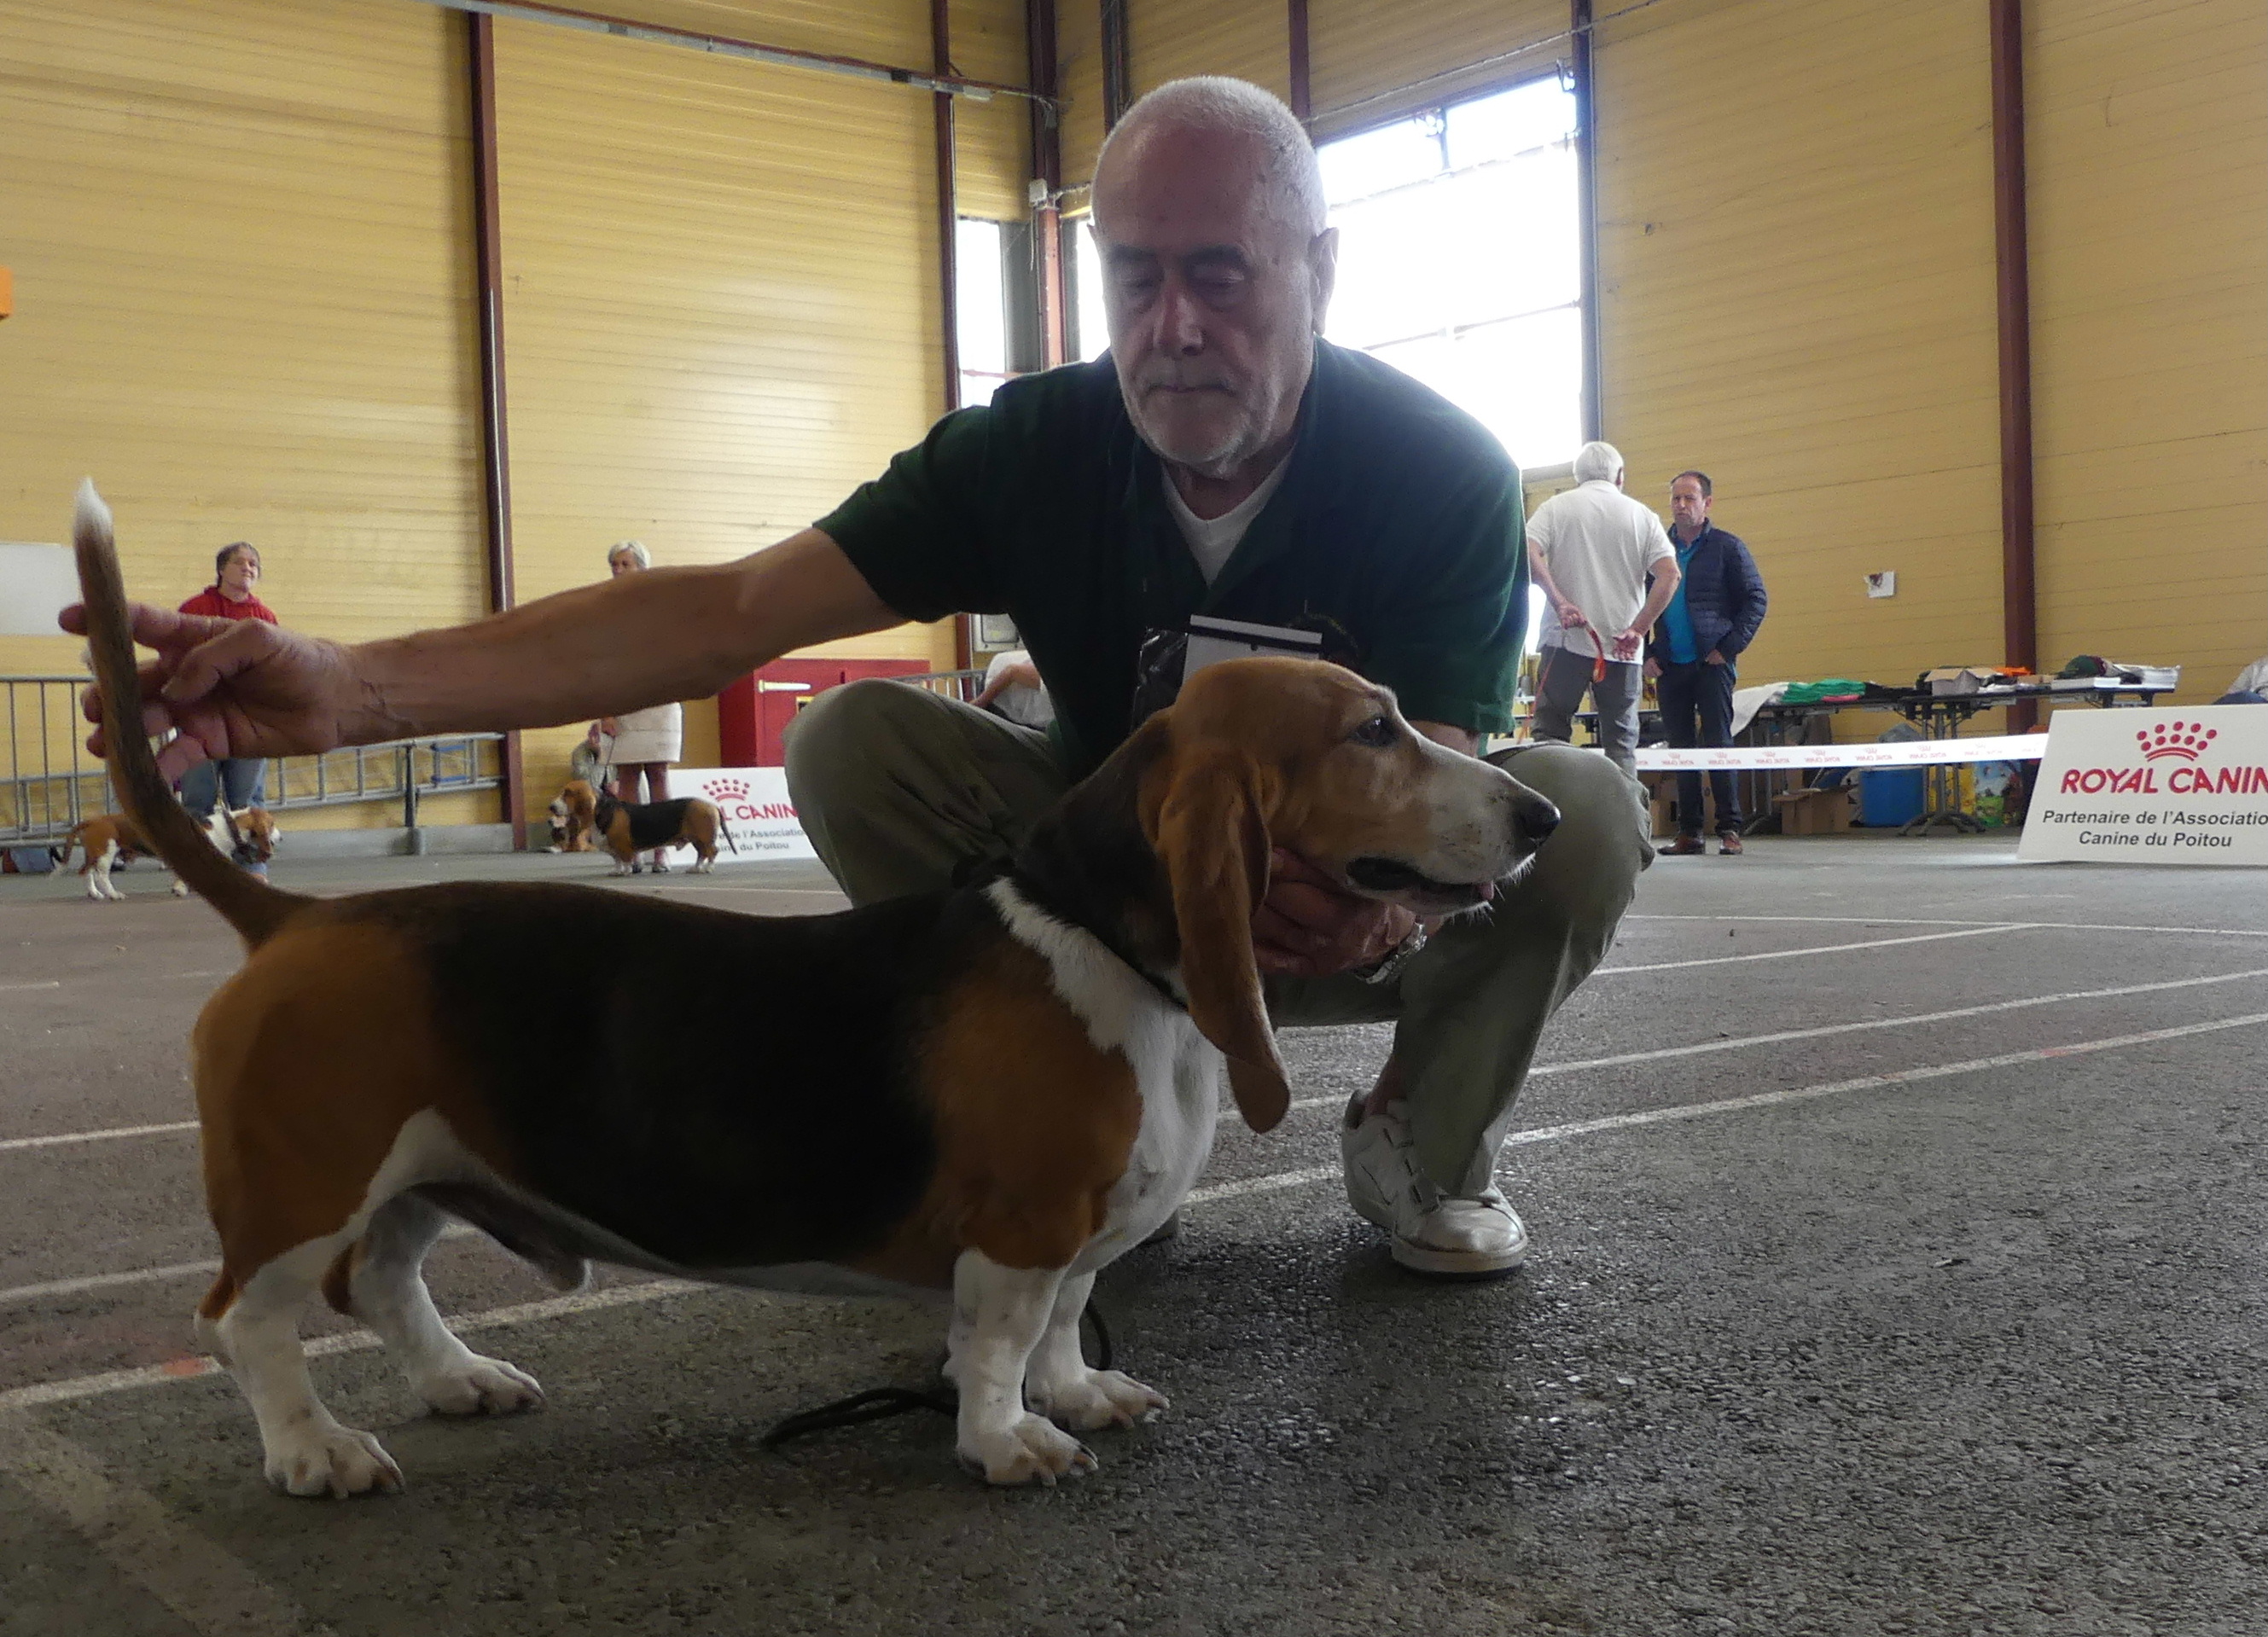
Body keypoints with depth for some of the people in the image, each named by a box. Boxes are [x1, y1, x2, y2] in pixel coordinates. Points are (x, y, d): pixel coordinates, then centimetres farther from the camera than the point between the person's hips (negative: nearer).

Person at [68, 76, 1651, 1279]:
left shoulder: (1443, 473, -22)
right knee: (853, 740, -23)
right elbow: (730, 612, -28)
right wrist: (353, 685, -40)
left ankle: (1430, 1146, -2)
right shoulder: (1036, 446, -19)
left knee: (1578, 808, -32)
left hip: (1355, 898, -1)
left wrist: (1380, 901, -58)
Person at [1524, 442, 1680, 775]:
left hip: (1566, 640, -2)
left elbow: (1527, 553, -12)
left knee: (1551, 734, 2)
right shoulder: (1642, 516, 8)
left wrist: (1559, 603, -14)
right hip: (1622, 648, 2)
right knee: (1621, 743, 8)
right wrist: (1638, 629, -5)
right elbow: (1669, 574, -3)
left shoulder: (1556, 507, 5)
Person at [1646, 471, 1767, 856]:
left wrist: (1729, 647, -8)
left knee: (1718, 744, -5)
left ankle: (1729, 829, -1)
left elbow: (1755, 600, 1)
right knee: (1680, 749, 5)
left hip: (1712, 664, -3)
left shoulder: (1727, 547, 2)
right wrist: (1648, 654, 4)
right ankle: (1688, 832, 9)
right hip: (1669, 666, 3)